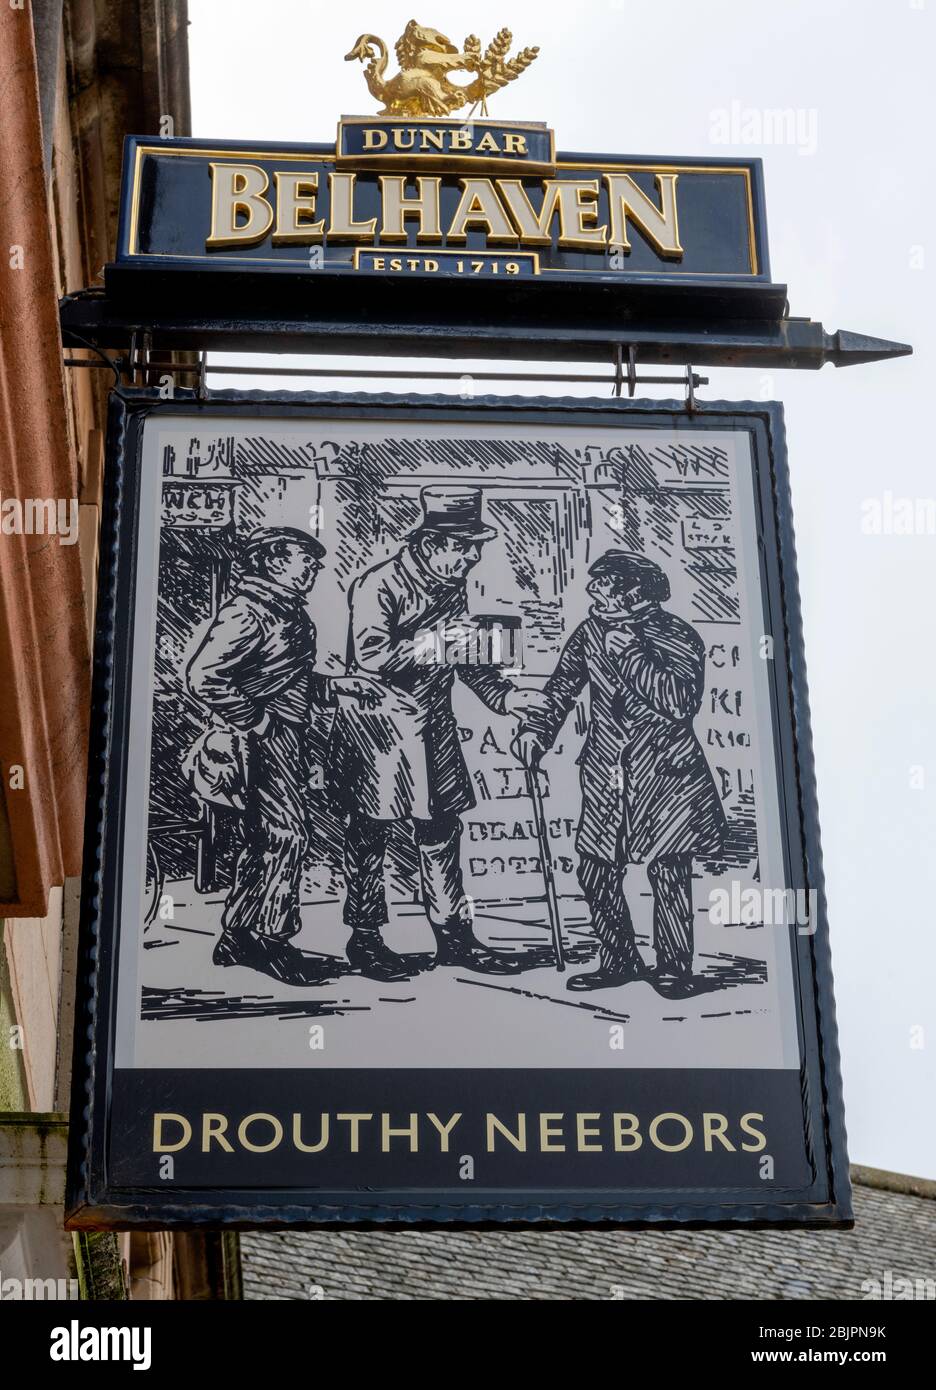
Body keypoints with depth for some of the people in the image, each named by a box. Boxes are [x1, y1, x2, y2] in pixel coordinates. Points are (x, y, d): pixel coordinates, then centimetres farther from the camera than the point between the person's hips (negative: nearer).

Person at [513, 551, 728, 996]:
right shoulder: (591, 631, 2)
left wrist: (629, 655, -24)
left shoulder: (678, 638, -10)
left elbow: (681, 702, -25)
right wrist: (536, 728, 0)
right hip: (606, 774, 4)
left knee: (667, 869, -10)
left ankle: (674, 968, 8)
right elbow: (563, 685, 14)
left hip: (665, 772, -4)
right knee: (596, 871, 3)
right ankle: (618, 961, 22)